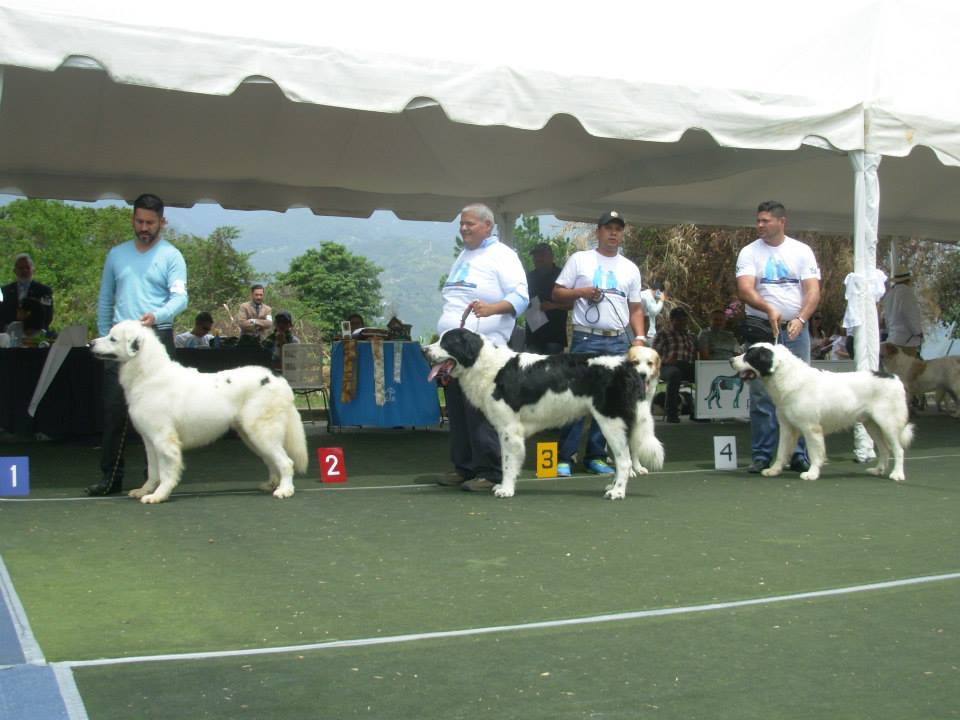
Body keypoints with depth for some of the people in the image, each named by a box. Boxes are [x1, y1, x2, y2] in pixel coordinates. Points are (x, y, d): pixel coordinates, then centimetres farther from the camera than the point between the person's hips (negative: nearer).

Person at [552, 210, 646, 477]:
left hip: (618, 342, 4)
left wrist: (639, 337, 3)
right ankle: (564, 457, -3)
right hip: (586, 339, -4)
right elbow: (557, 293, 4)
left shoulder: (630, 269, 16)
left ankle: (595, 456, 14)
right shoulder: (579, 260, 6)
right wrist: (581, 292, -12)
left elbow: (635, 308, 16)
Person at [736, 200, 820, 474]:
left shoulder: (802, 251, 6)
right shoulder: (749, 252, 4)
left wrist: (800, 319, -20)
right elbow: (744, 289, -11)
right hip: (762, 329, 0)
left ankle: (798, 455, 8)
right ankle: (762, 455, 6)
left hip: (796, 330, 1)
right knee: (761, 396, -1)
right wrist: (768, 308, -28)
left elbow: (813, 290, -2)